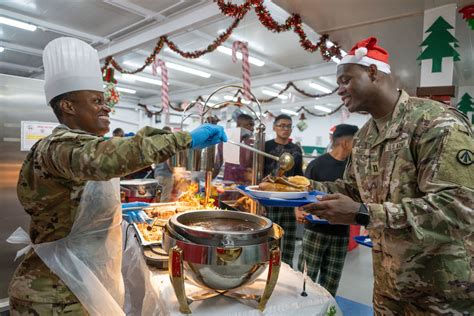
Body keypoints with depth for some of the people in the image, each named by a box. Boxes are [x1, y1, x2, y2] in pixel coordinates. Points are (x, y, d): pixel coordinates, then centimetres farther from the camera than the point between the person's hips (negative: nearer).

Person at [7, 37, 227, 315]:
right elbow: (104, 158, -46)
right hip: (59, 291, -9)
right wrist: (186, 139, -43)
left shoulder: (78, 146, 8)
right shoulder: (60, 147, -22)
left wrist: (118, 210, 9)